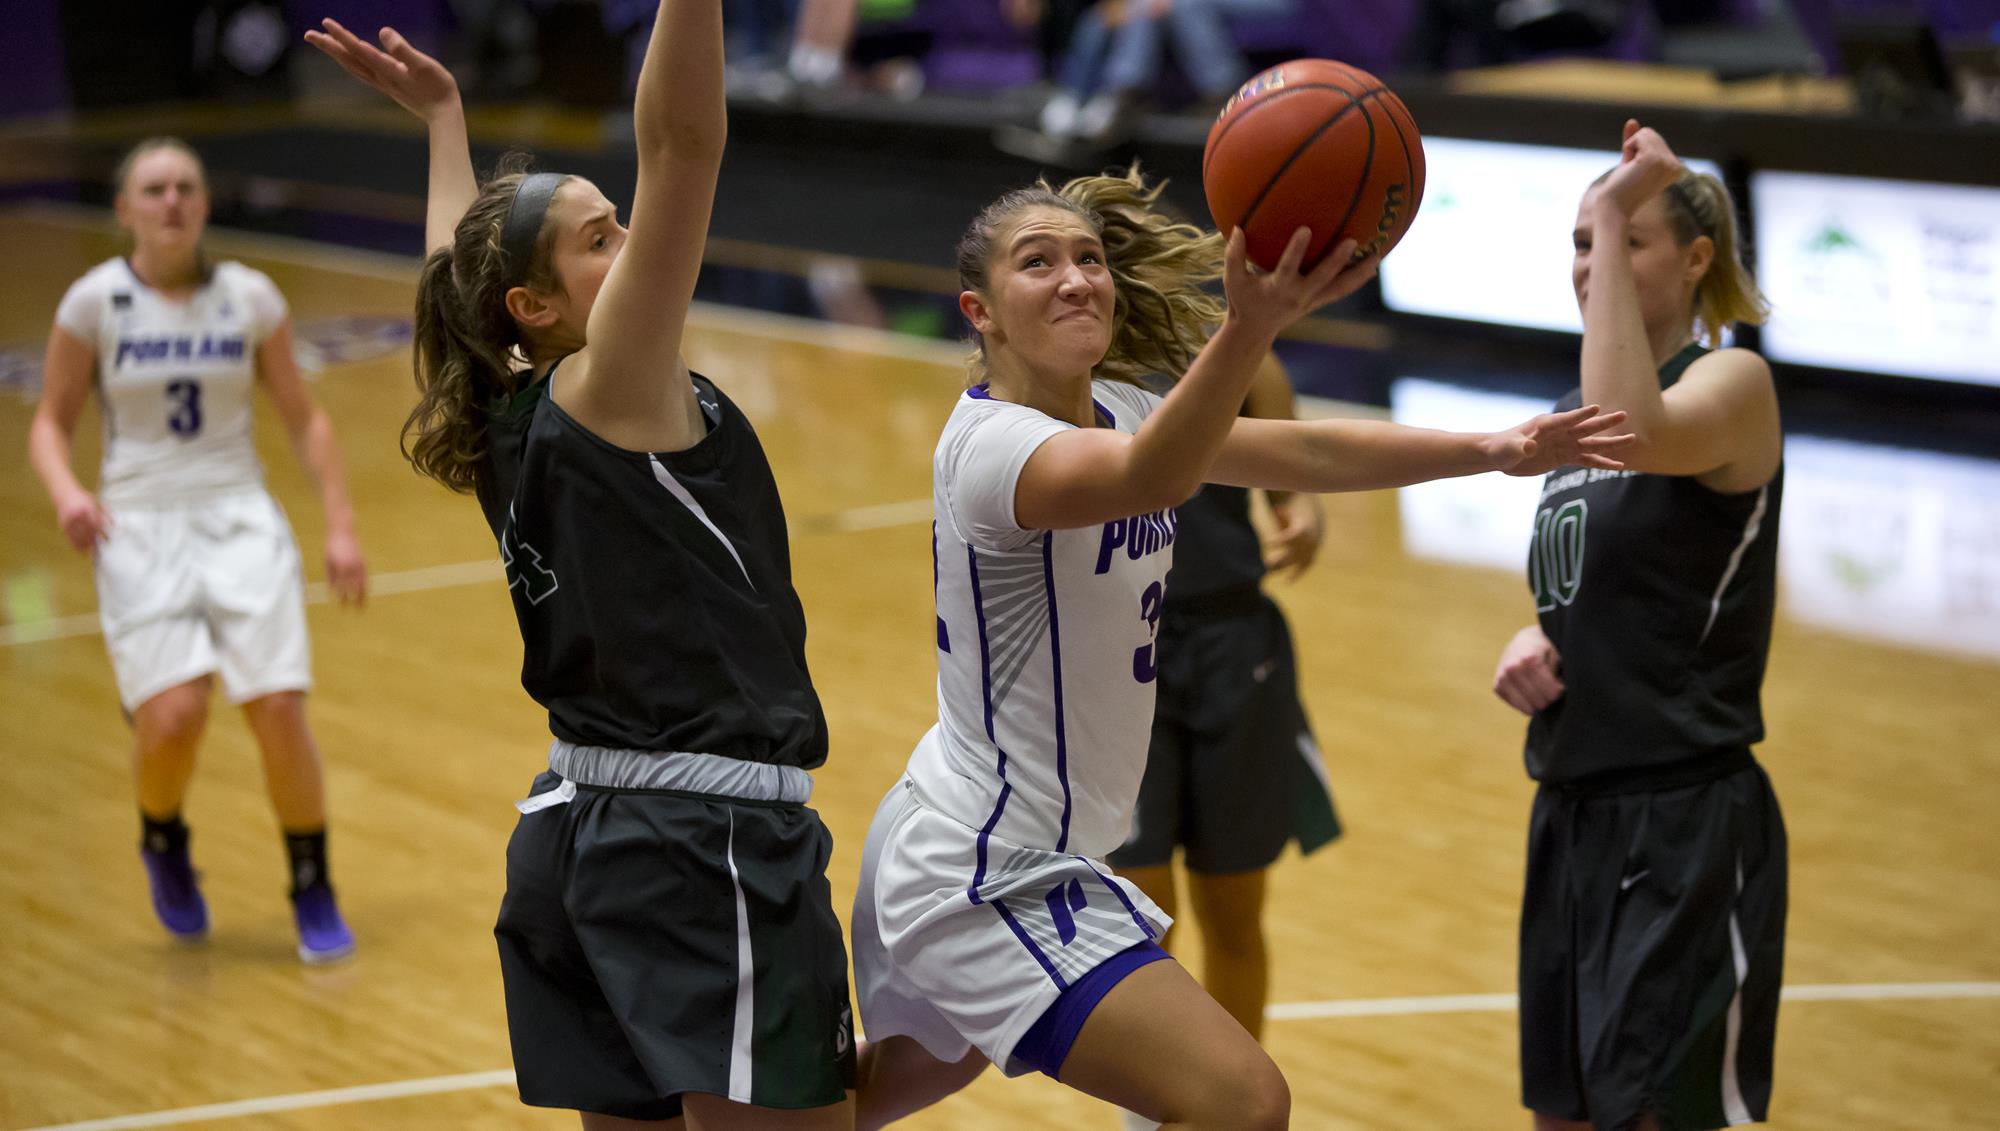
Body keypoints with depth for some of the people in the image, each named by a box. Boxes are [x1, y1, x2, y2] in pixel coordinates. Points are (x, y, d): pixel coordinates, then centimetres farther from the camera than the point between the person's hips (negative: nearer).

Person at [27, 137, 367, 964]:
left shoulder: (250, 298, 1)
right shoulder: (94, 302, -3)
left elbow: (304, 418, 10)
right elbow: (50, 422, 4)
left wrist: (340, 527, 4)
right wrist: (67, 492, -16)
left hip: (239, 517, 1)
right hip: (141, 527, -1)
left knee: (279, 708, -11)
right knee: (173, 716, -18)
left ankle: (313, 894, 10)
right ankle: (164, 843, 17)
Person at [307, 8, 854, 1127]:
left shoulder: (506, 423, 10)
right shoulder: (616, 388, -10)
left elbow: (462, 275, 30)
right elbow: (683, 140, -20)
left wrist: (443, 118, 41)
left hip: (576, 832, 9)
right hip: (709, 838, -9)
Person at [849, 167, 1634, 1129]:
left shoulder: (1112, 408, 5)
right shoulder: (991, 443, -23)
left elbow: (1298, 451, 4)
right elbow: (1149, 479, -45)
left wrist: (1492, 451, -8)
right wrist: (1246, 327, -63)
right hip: (988, 879, -11)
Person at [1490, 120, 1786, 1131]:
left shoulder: (1732, 381, -10)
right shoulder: (1586, 405, 14)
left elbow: (1637, 434, -34)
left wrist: (1621, 214, -27)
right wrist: (1533, 646, 2)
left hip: (1688, 824, -8)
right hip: (1574, 813, 8)